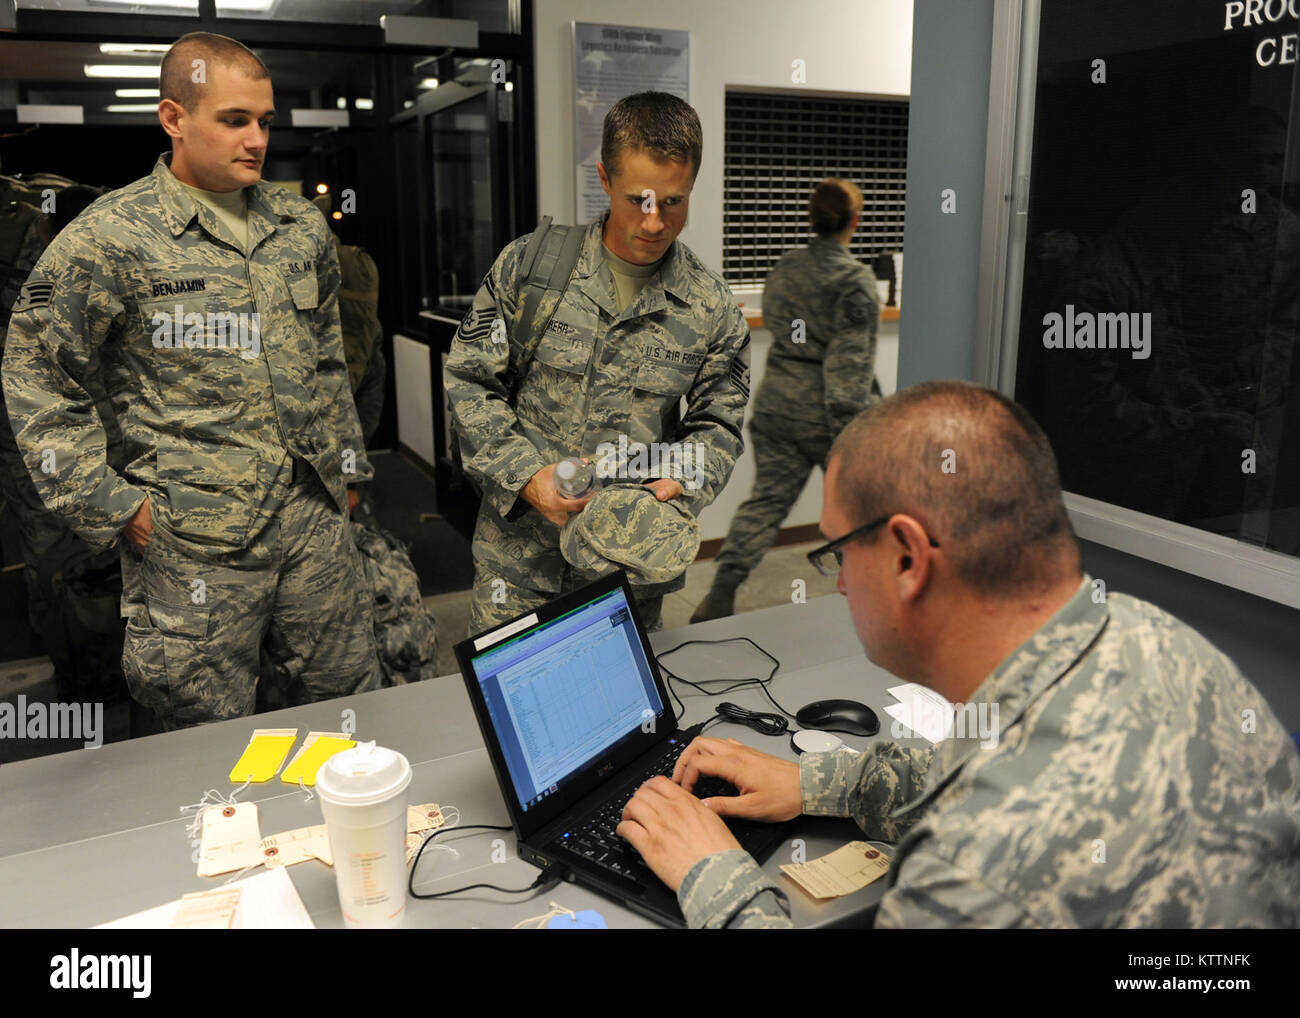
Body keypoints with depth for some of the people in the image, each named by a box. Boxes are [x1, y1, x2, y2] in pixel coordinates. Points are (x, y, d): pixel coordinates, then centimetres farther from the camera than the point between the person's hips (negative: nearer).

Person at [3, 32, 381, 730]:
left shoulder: (302, 227, 9)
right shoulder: (110, 238, -8)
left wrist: (345, 467, 18)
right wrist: (110, 506, -8)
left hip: (315, 517, 5)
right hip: (195, 545, -5)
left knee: (357, 701, 15)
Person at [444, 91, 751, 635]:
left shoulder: (713, 308, -1)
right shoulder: (530, 264, -4)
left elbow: (717, 426, 6)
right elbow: (468, 381, -1)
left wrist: (681, 485, -16)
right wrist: (527, 476, -14)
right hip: (519, 551, 0)